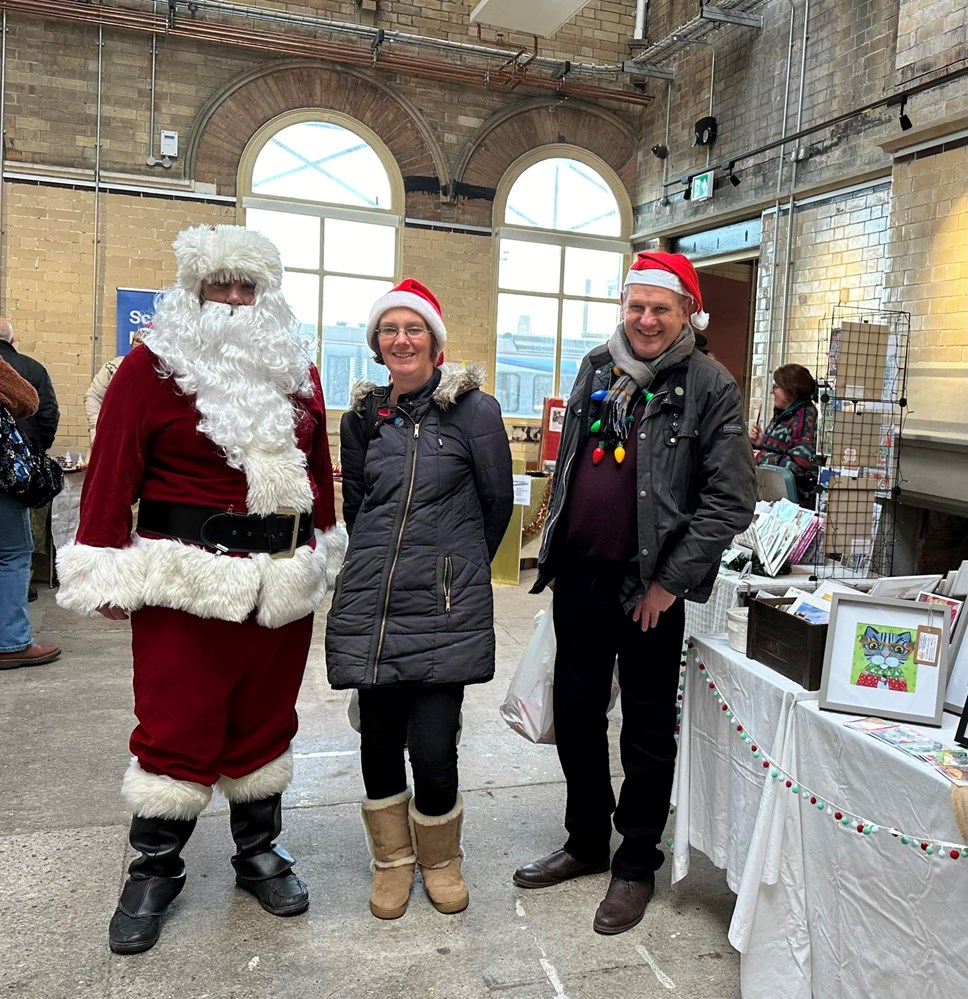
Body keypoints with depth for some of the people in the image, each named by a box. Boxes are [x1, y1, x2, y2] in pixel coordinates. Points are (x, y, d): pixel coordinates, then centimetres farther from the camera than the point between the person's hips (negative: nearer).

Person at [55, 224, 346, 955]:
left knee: (266, 723, 15)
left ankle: (259, 853, 33)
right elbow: (112, 470, -8)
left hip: (282, 586, 4)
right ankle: (154, 871, 25)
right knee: (177, 730, 5)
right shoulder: (151, 367, -5)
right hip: (185, 585, -4)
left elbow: (319, 470, 14)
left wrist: (324, 547, 16)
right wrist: (104, 569, -11)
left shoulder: (299, 375, 10)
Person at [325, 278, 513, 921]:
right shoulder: (364, 416, 9)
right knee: (380, 737, 9)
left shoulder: (473, 408, -4)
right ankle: (393, 859, 33)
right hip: (371, 601, 4)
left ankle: (440, 857, 26)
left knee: (433, 747, -4)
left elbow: (498, 500, 4)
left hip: (446, 605, -3)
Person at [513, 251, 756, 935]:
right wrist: (554, 553, 13)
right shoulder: (595, 370, 9)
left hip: (649, 587, -5)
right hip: (579, 576, 6)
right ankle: (586, 842, 35)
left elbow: (731, 500, -12)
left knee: (648, 729, 9)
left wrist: (669, 582, -14)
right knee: (576, 712, 16)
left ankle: (637, 863, 27)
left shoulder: (710, 386, -8)